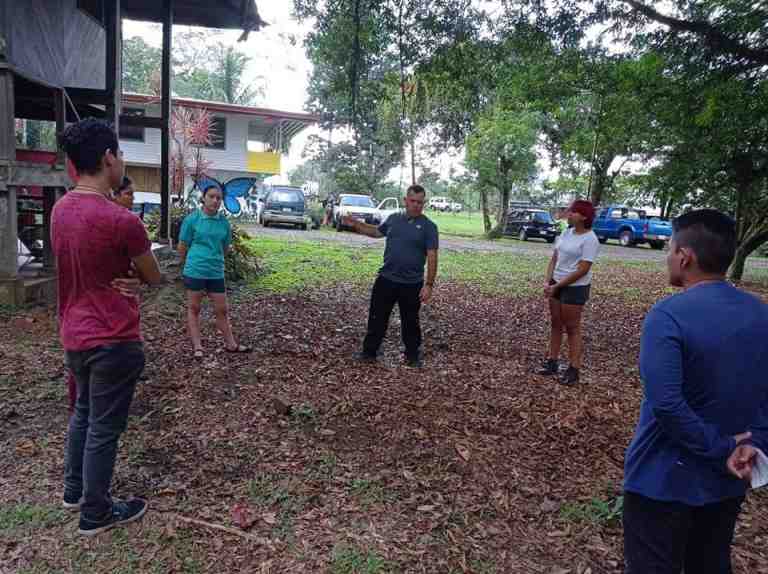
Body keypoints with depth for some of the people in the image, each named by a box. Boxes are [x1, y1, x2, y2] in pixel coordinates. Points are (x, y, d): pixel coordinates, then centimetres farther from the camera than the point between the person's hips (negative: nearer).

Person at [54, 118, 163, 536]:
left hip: (73, 333, 8)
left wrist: (114, 278, -1)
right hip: (112, 340, -8)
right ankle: (95, 514, 22)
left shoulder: (60, 210, 2)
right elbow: (155, 278, -10)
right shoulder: (121, 220, -23)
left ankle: (74, 491, 41)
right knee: (104, 427, 6)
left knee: (83, 411, 25)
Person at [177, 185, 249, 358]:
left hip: (216, 271, 3)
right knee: (194, 308, 8)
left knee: (222, 310, 10)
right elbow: (182, 246, 0)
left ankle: (230, 344, 23)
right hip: (195, 271, -3)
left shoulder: (224, 222, 3)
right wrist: (191, 263, 10)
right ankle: (197, 346, 17)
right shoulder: (192, 219, -7)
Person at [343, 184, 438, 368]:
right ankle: (369, 352, 24)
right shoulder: (393, 219, 6)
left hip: (412, 284, -3)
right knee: (377, 317, 10)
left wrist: (429, 285, -16)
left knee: (410, 322, 11)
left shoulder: (428, 226, -7)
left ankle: (413, 356, 28)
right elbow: (377, 232, 25)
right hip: (386, 279, 3)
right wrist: (356, 224, 15)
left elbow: (432, 257, -11)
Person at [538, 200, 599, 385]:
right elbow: (554, 259, 9)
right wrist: (548, 282, -5)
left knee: (572, 328, 0)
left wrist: (557, 286, -17)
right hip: (557, 284, 7)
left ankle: (574, 370, 9)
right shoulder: (566, 233, 7)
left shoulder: (590, 239, -16)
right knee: (555, 324, 12)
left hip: (575, 288, -7)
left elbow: (582, 270, -20)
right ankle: (553, 362, 22)